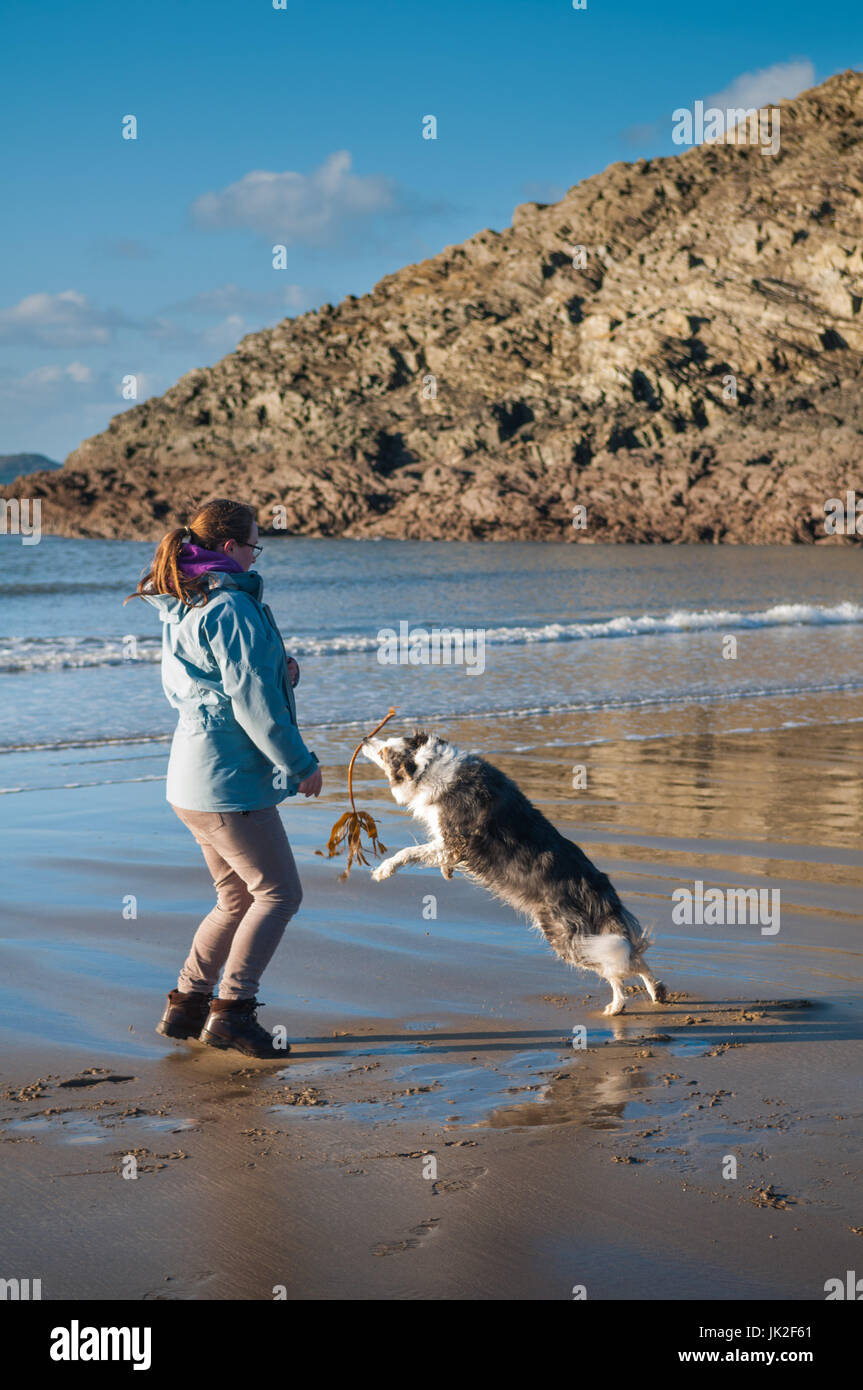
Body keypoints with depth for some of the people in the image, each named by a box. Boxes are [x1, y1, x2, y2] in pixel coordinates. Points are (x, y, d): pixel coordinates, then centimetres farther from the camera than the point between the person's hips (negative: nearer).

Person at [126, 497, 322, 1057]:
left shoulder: (181, 608, 15)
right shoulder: (231, 608, -16)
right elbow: (252, 703, -18)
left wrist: (279, 671, 6)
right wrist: (302, 764, -8)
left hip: (195, 776, 10)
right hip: (228, 778, -10)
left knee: (239, 898, 17)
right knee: (279, 893, -4)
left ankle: (187, 1006, 19)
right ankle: (232, 1010, -6)